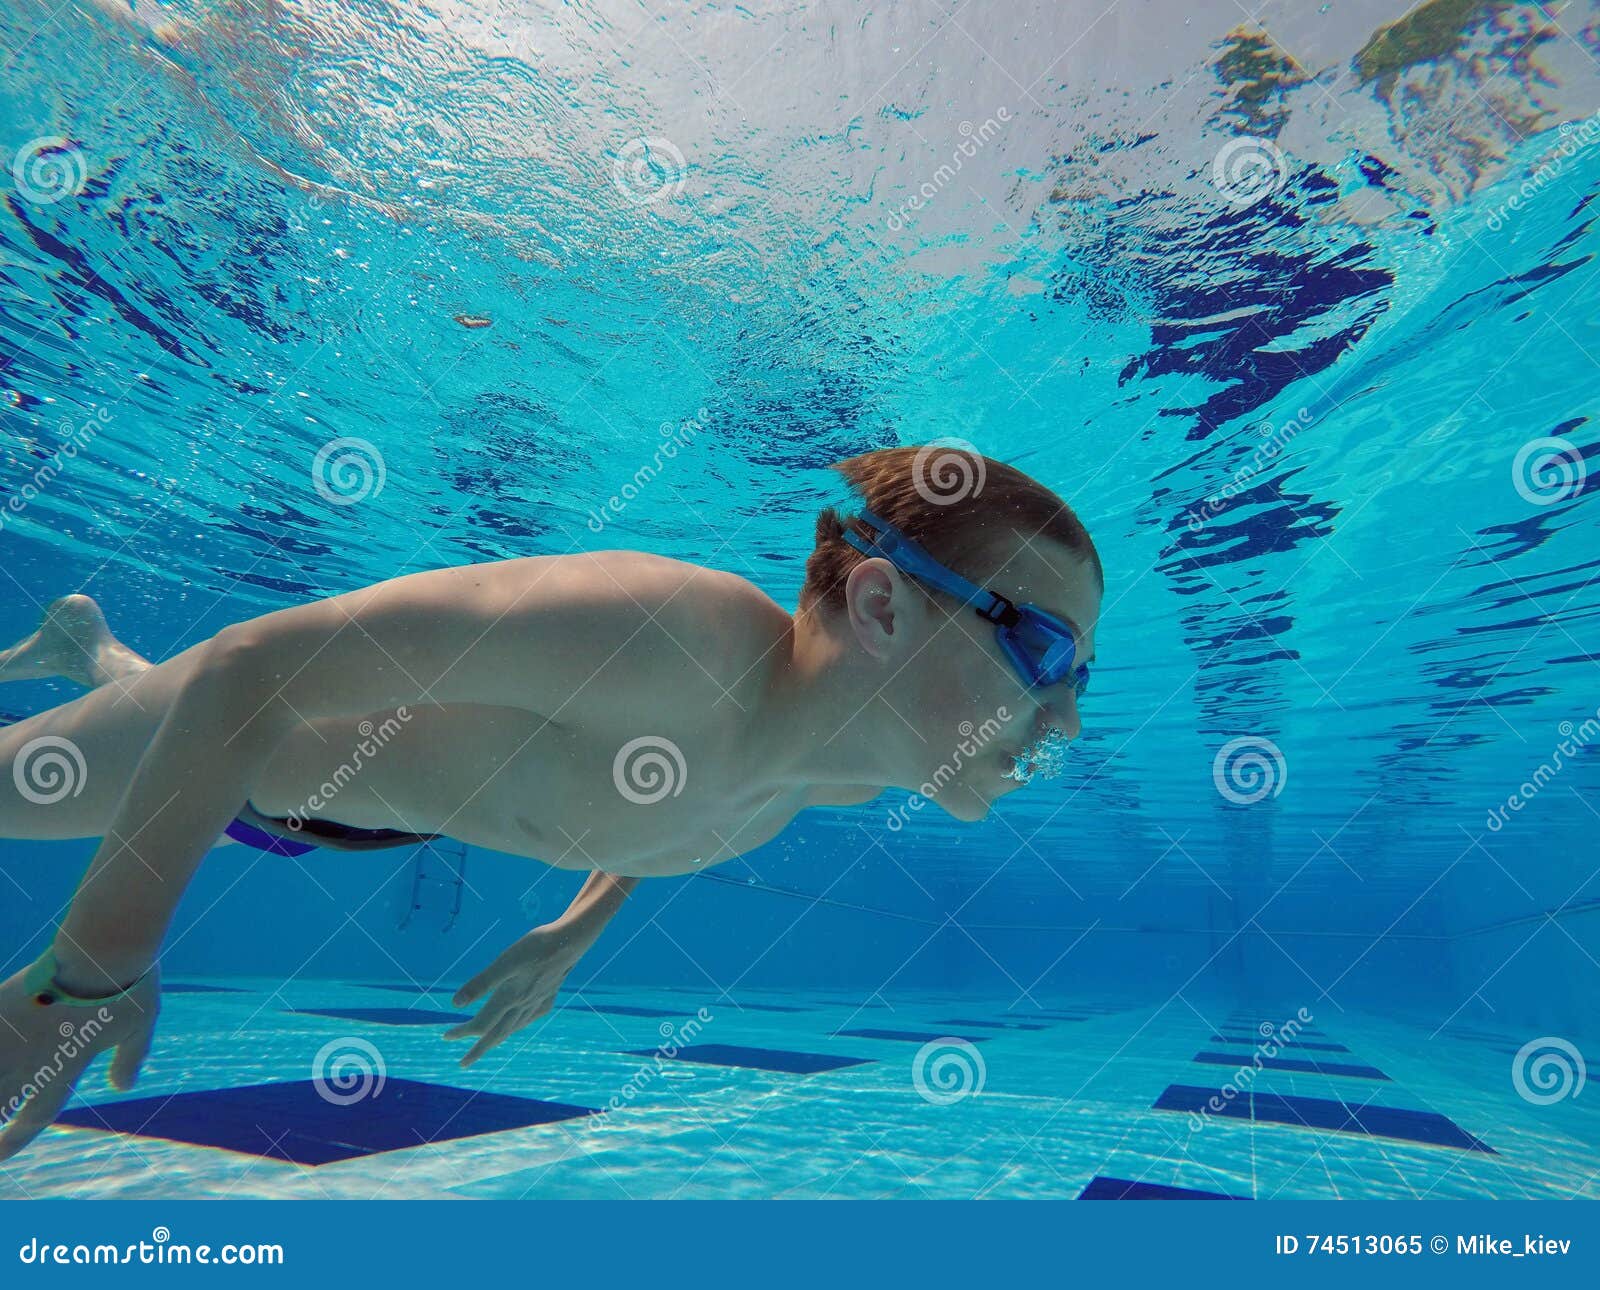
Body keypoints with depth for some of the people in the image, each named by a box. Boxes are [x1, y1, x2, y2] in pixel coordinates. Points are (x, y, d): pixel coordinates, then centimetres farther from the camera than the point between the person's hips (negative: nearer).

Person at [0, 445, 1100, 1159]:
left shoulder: (853, 771, -21)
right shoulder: (663, 638, -47)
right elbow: (244, 670, -38)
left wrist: (576, 935, 7)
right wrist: (96, 965, -33)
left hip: (378, 804, 7)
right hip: (248, 732, -7)